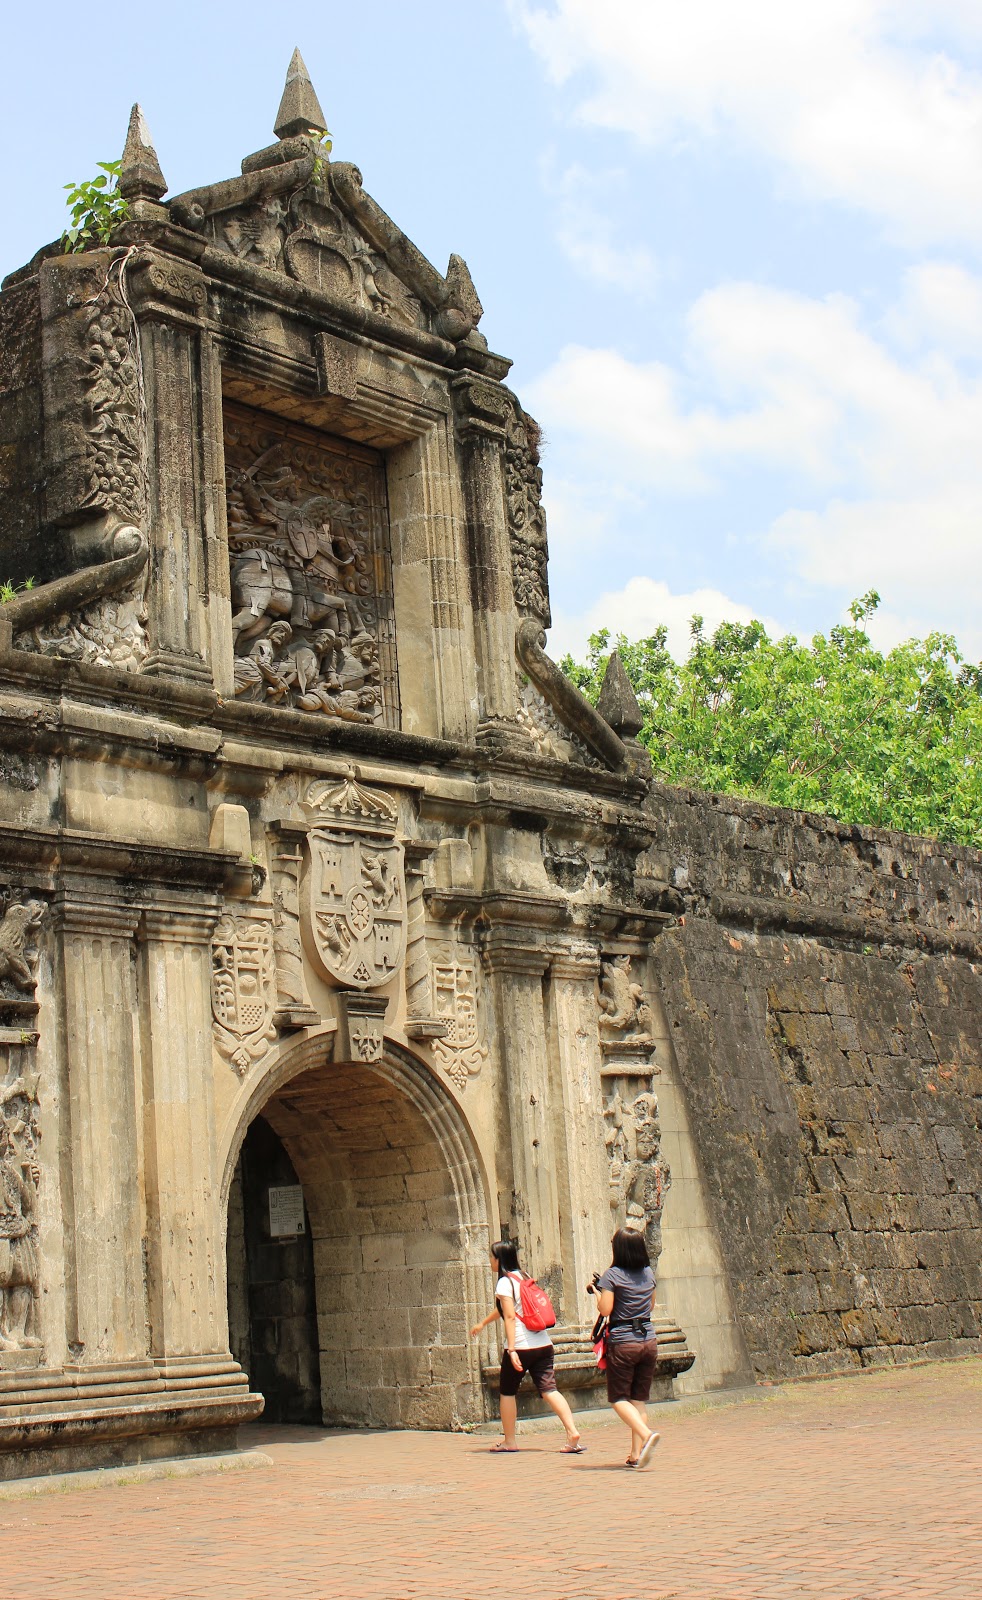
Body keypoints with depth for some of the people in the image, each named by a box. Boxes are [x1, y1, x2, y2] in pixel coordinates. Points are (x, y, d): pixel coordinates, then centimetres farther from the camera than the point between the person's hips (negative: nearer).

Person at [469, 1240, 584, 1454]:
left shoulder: (504, 1282, -6)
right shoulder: (522, 1277, 18)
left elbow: (510, 1316, -16)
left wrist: (511, 1350, -20)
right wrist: (483, 1324, 46)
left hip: (521, 1346, -7)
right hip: (544, 1344, 7)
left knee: (507, 1392, 10)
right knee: (548, 1389, -1)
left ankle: (509, 1442, 16)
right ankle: (573, 1432, -17)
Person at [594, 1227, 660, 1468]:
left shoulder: (613, 1275, -11)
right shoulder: (649, 1273, 6)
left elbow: (605, 1310, -15)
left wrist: (597, 1291, 4)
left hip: (622, 1343, -5)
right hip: (648, 1341, 5)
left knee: (619, 1398, 3)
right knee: (640, 1399, 11)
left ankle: (646, 1435, -20)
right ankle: (636, 1454, 7)